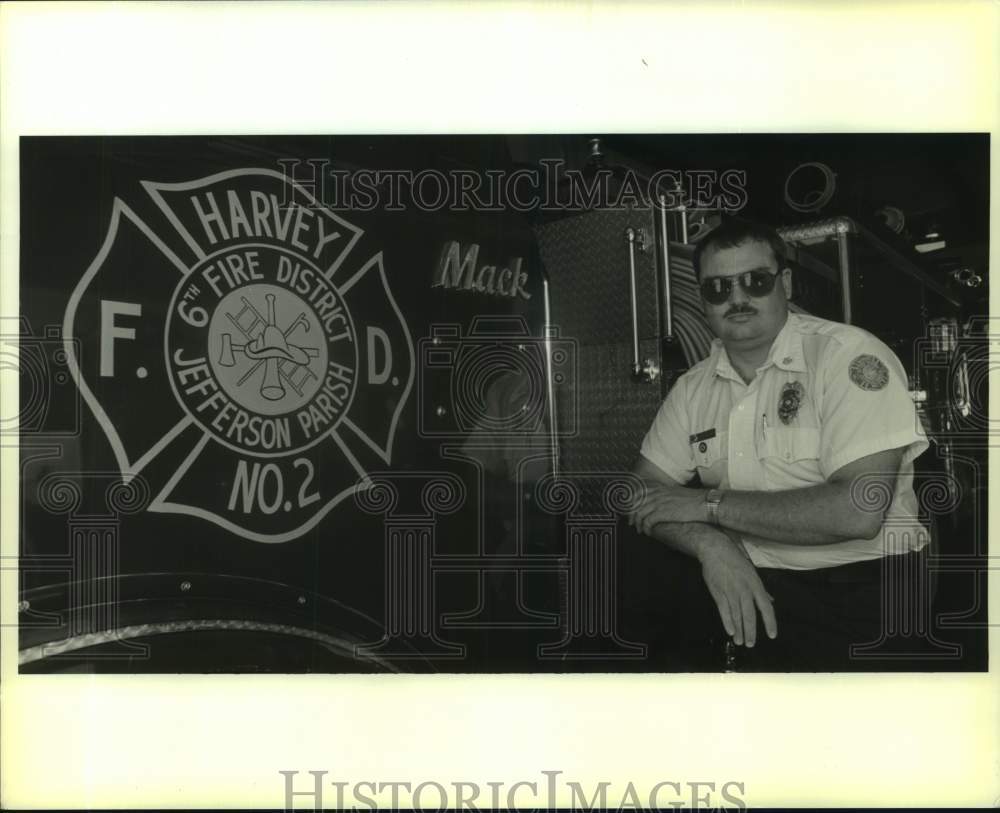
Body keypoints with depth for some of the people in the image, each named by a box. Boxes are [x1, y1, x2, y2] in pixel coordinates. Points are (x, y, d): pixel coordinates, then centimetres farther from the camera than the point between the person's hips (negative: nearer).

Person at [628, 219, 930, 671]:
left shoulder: (850, 356, -9)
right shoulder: (693, 388, 9)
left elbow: (859, 510, -19)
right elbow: (644, 496, 6)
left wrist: (708, 503, -13)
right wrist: (710, 543, -16)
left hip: (860, 586, -5)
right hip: (747, 582, 6)